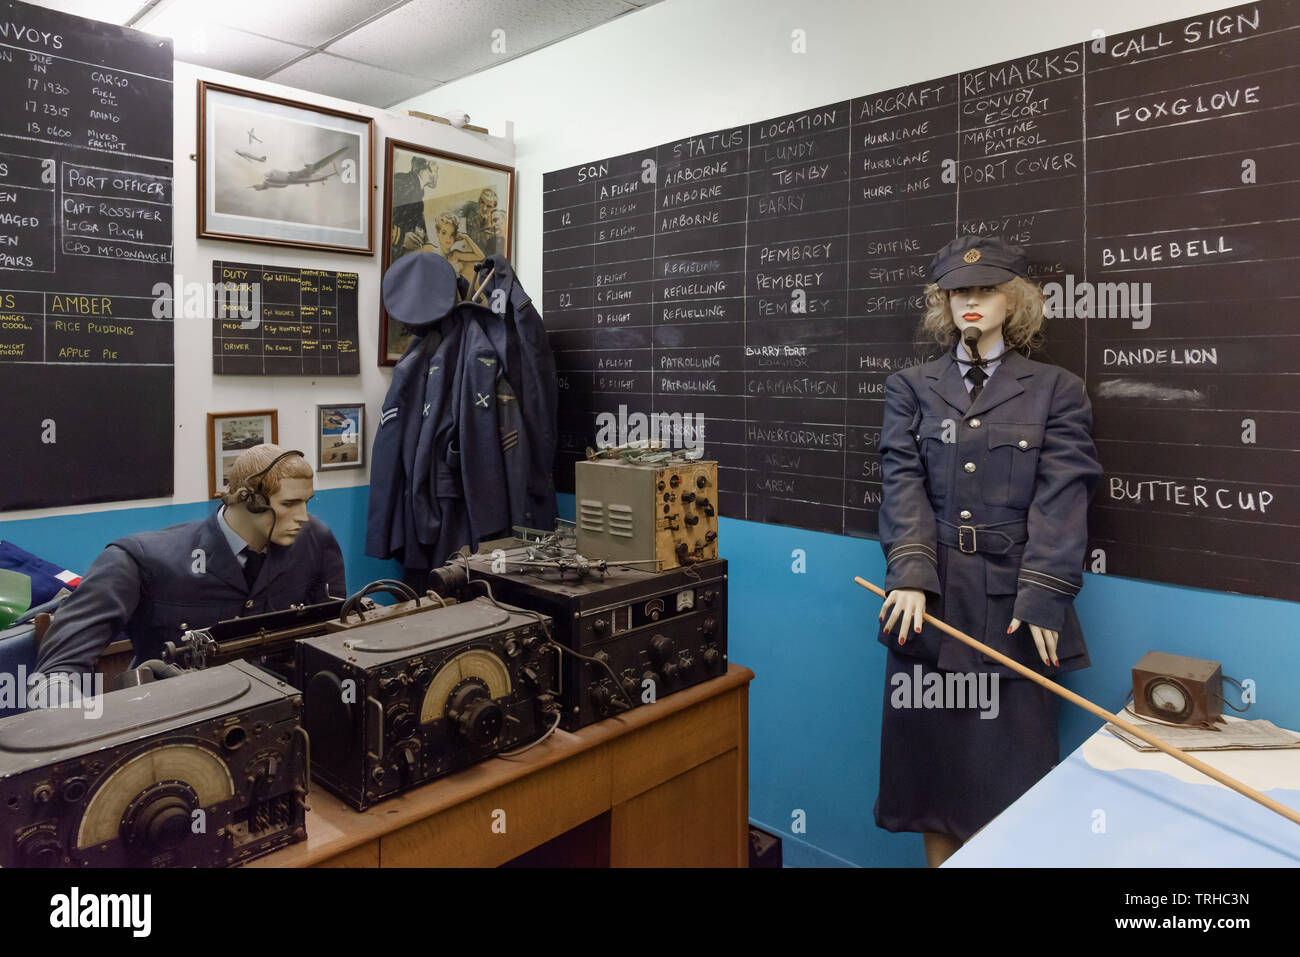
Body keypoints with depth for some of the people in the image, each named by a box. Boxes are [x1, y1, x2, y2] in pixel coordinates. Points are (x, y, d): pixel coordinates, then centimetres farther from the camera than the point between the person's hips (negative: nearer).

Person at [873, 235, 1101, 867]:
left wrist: (1042, 595, -14)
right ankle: (939, 856, 27)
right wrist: (910, 572, -16)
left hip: (1013, 600, -1)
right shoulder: (911, 387, 10)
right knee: (931, 745, 9)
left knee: (1009, 756, 5)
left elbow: (1063, 499, -4)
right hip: (932, 598, 2)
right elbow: (903, 481, -3)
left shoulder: (1056, 391, 6)